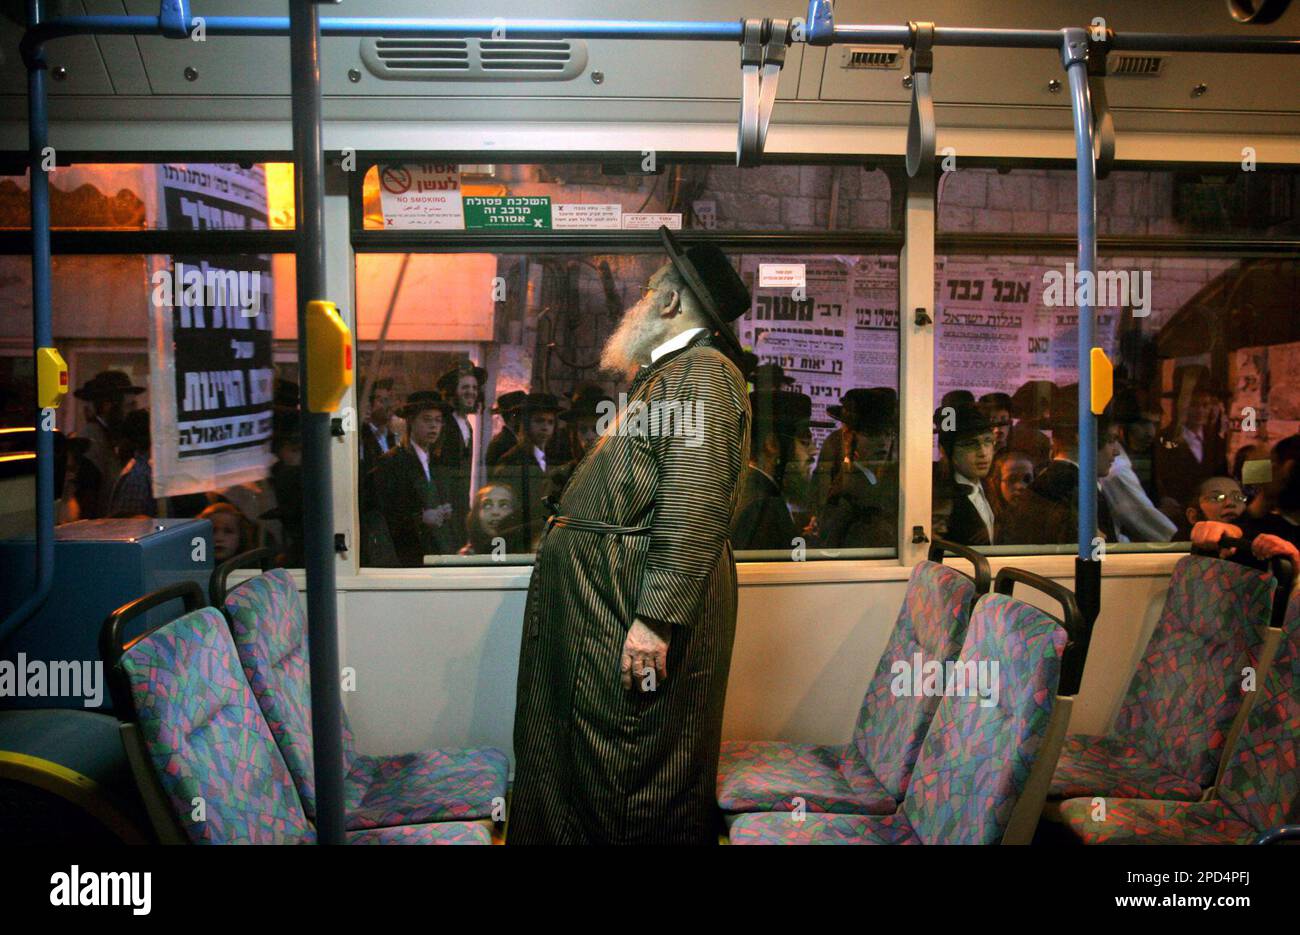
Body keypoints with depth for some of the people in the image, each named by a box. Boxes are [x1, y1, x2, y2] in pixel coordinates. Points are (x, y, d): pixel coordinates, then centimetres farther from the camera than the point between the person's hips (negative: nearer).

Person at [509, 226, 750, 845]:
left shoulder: (701, 371, -12)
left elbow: (694, 507, -23)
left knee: (631, 785, -1)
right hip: (605, 605, 10)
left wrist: (656, 618, -27)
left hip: (637, 608, -10)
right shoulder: (666, 375, 21)